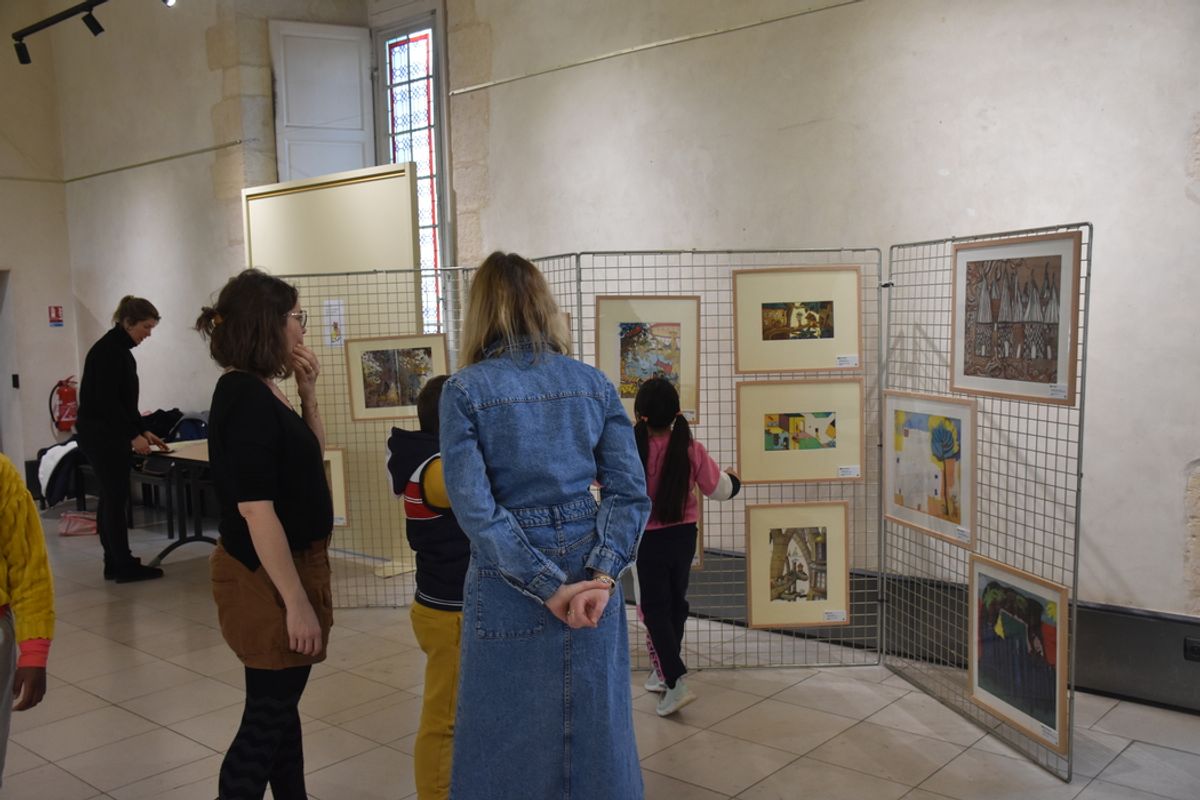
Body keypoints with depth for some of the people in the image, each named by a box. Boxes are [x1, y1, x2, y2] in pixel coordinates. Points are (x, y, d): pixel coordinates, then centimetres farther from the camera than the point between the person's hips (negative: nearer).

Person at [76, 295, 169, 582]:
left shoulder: (121, 350, 13)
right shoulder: (108, 350, -17)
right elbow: (106, 400, -22)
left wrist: (143, 430, 14)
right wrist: (133, 435, -19)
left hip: (109, 434, 10)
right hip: (100, 434, -10)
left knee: (111, 498, 11)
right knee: (116, 498, -5)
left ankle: (114, 564, 16)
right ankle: (125, 565, 1)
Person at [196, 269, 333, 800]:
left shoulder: (262, 391, 6)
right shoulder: (244, 398, -21)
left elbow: (308, 458, 18)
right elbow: (257, 512, -25)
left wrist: (307, 393, 4)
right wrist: (296, 602, -24)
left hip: (292, 563, 10)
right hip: (268, 576, -10)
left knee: (282, 703, 21)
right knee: (267, 715, 3)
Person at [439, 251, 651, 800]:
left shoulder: (464, 390, -6)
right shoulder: (594, 383, 3)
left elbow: (475, 506, -14)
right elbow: (630, 492, -4)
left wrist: (549, 587, -14)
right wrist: (602, 575, -11)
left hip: (510, 591, -3)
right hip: (592, 577, 3)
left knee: (509, 740, 12)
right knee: (597, 731, 16)